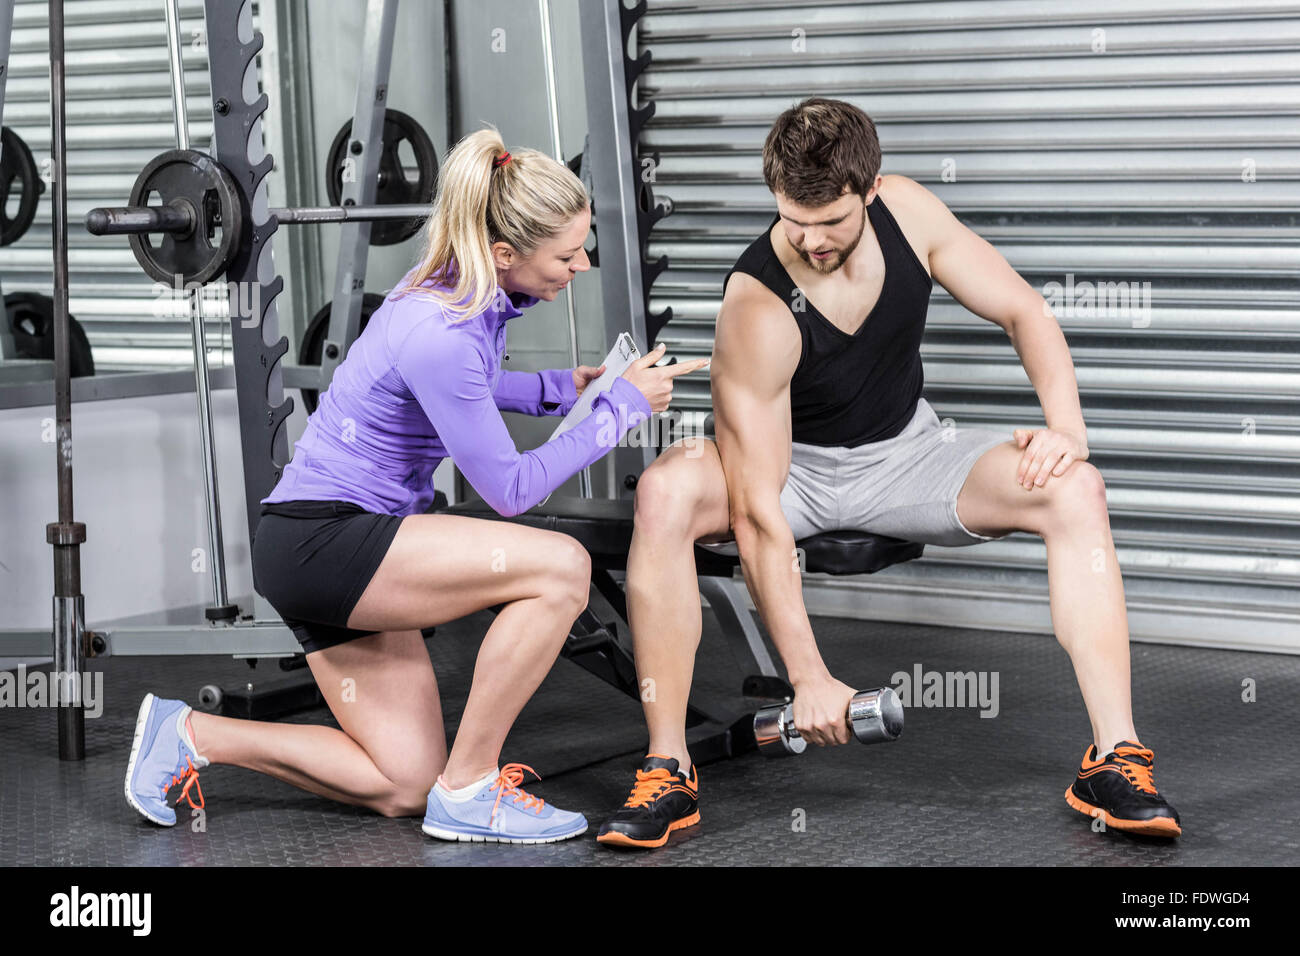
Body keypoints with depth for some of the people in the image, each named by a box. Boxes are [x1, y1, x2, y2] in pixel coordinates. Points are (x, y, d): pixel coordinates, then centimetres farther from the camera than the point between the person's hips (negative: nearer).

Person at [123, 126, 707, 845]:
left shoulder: (469, 291, 2)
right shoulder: (440, 333, -26)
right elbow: (510, 490, -19)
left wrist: (559, 389, 8)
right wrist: (619, 407, -13)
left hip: (345, 542, 10)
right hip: (316, 542, -10)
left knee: (402, 791, 11)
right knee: (560, 567, -24)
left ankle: (190, 735, 15)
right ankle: (468, 792, -12)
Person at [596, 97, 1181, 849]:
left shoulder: (908, 211, -16)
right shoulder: (758, 307, -29)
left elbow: (1026, 314, -5)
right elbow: (756, 512, -30)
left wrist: (1067, 427, -24)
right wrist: (809, 677, -31)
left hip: (907, 455, 4)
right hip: (794, 469, -3)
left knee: (1075, 489, -22)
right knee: (666, 493, -35)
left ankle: (1117, 760, -22)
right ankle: (668, 772, -27)